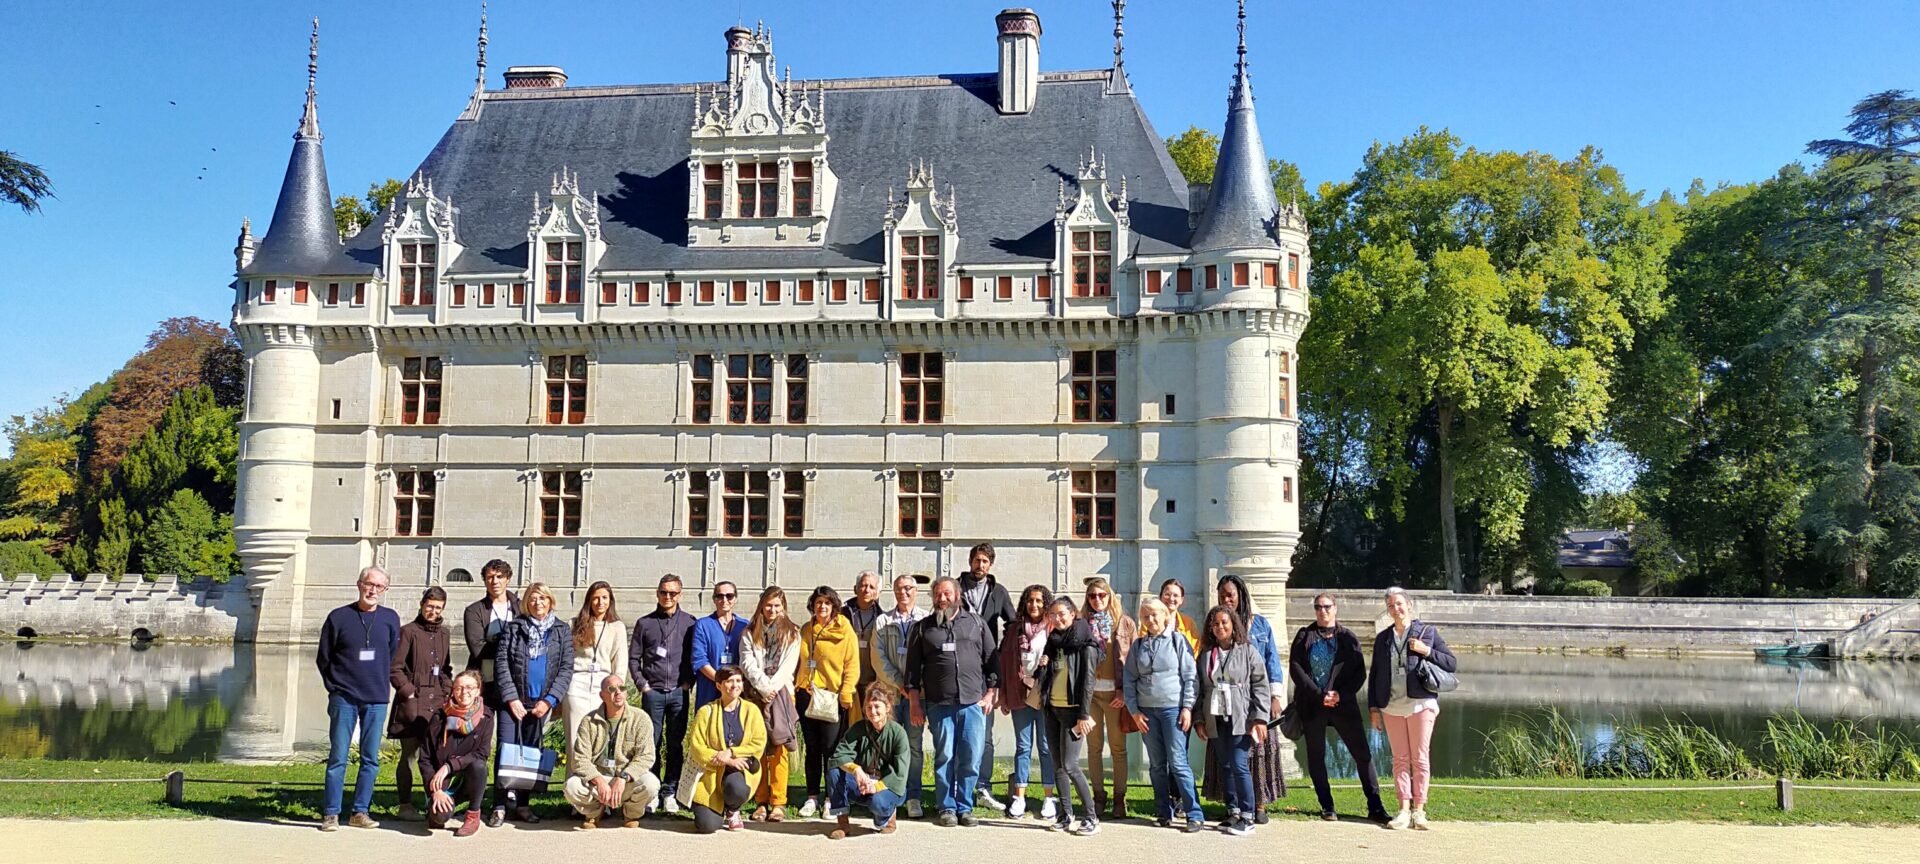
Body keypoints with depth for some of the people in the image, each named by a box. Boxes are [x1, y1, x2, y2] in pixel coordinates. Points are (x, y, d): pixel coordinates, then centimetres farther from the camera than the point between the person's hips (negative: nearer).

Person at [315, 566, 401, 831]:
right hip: (344, 698, -2)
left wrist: (384, 684, 9)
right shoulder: (339, 617, 0)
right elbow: (323, 658, 6)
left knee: (371, 759, 5)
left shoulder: (391, 619, 6)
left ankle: (360, 812, 13)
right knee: (338, 758, -1)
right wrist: (334, 687, 2)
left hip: (377, 700, 2)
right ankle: (331, 813, 5)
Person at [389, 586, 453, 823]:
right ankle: (406, 805, 5)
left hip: (437, 702, 5)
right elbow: (394, 668, -4)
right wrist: (409, 692, -10)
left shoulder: (443, 635, 18)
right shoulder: (409, 631, -2)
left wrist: (448, 693, 11)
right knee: (410, 754, -2)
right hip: (413, 703, -5)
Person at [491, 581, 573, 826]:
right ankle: (499, 806, -3)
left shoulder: (562, 630, 7)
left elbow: (566, 668, 2)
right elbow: (502, 664, 0)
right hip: (513, 701, -1)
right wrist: (511, 698, -9)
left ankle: (521, 804, 13)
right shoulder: (513, 628, 5)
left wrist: (549, 700, -7)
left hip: (541, 703, 1)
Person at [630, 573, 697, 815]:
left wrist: (689, 682, -2)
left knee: (676, 745, 2)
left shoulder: (689, 623, 6)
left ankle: (670, 792, 8)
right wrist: (642, 684, 0)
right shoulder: (645, 623, 8)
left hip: (679, 693, 0)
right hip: (653, 693, 0)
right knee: (652, 743, 1)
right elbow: (633, 658, 9)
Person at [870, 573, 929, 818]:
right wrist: (899, 683, -6)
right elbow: (878, 657, 3)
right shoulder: (883, 621, 11)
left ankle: (913, 798, 2)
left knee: (915, 745, -1)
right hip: (889, 690, 1)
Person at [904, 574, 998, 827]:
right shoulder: (923, 628, 10)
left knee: (971, 759, 0)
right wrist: (915, 704, 3)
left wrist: (990, 694, 3)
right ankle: (947, 808, 12)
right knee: (944, 757, 1)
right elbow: (913, 667, 9)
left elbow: (991, 660, 12)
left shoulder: (976, 624, 12)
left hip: (973, 702, 0)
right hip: (939, 704, 0)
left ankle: (964, 807, 12)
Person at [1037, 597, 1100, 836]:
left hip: (1072, 710, -7)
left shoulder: (1085, 645, -7)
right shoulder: (1052, 641, 13)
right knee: (1058, 765, 7)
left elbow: (1088, 681, -11)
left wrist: (1084, 715, -16)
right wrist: (1042, 666, -2)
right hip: (1052, 708, 7)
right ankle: (1066, 816, 13)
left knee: (1070, 765, -11)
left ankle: (1091, 818, -3)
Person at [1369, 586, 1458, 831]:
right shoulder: (1383, 638, 14)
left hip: (1421, 703, -3)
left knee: (1420, 758, -1)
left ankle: (1419, 810, 4)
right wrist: (1374, 709, 10)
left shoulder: (1427, 632, 6)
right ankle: (1404, 810, 3)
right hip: (1392, 706, 3)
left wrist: (1426, 651, -10)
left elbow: (1453, 664, 3)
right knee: (1400, 759, 2)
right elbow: (1374, 675, 16)